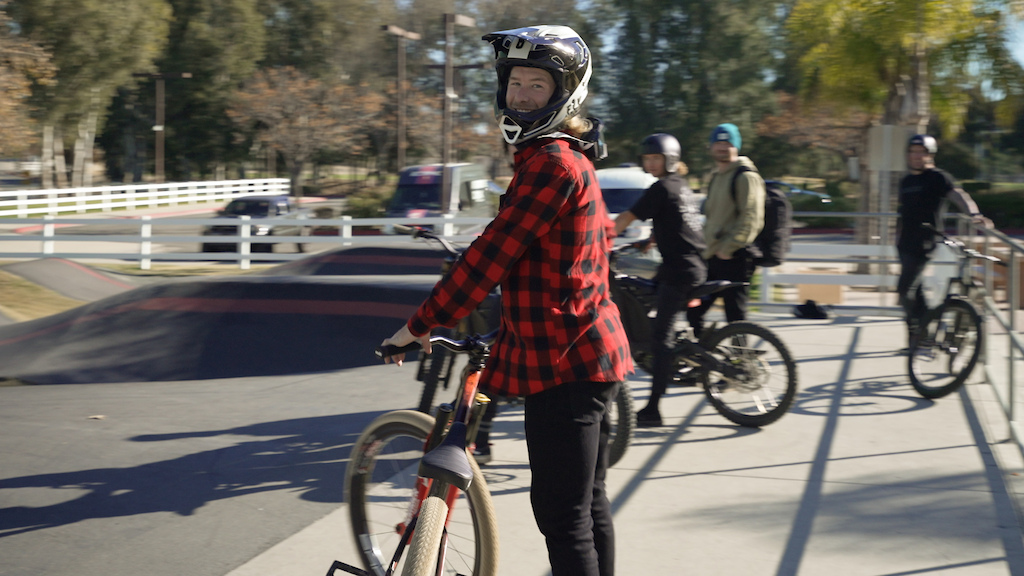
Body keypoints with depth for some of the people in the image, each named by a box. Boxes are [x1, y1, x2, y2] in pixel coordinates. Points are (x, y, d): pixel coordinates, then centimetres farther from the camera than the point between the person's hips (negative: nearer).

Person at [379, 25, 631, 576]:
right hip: (589, 354, 11)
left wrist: (418, 326, -13)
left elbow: (490, 255, -19)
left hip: (564, 363, -11)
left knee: (561, 514, -6)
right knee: (587, 502, 17)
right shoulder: (567, 158, 17)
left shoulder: (552, 164, -17)